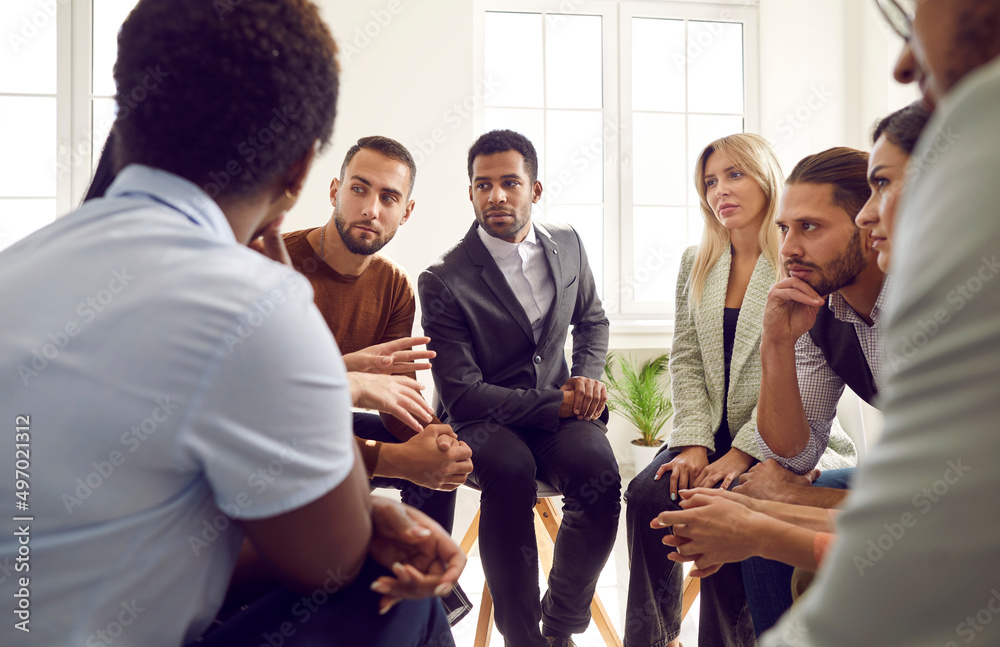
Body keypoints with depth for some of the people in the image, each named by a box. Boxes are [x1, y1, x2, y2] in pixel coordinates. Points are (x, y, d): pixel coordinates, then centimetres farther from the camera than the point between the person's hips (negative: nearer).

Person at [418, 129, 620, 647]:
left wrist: (587, 378, 1)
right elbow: (463, 394, -15)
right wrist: (560, 403, -18)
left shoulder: (568, 245, 5)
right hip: (483, 420, -3)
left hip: (559, 408, 4)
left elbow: (592, 320, 22)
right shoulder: (444, 281, -12)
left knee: (598, 470, -29)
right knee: (509, 470, -37)